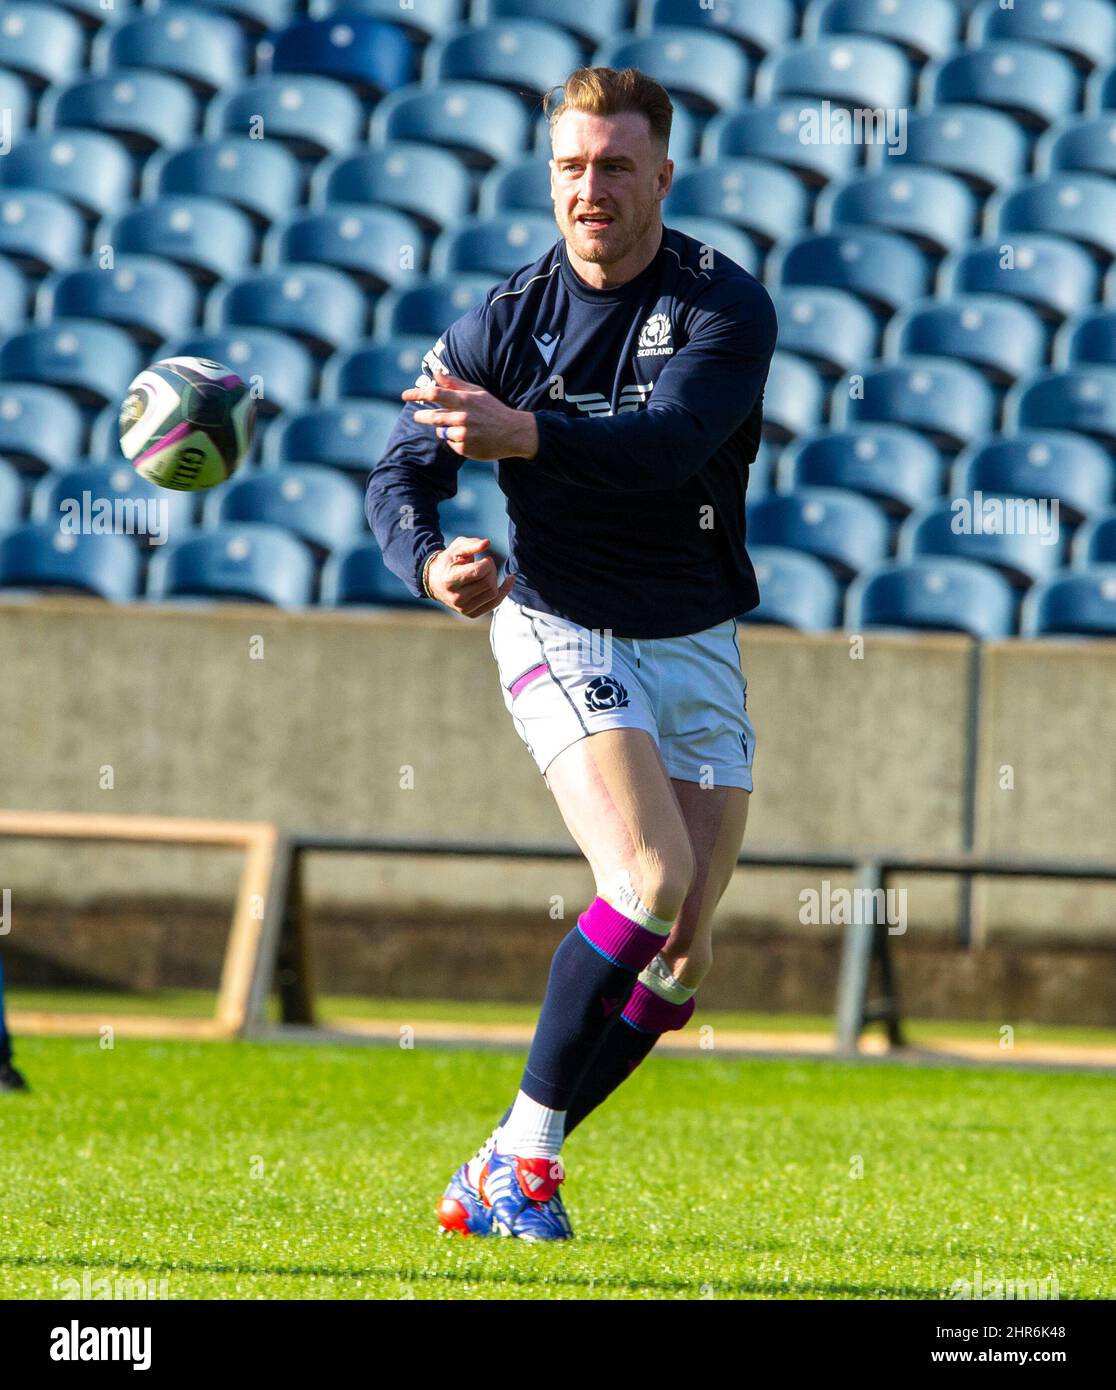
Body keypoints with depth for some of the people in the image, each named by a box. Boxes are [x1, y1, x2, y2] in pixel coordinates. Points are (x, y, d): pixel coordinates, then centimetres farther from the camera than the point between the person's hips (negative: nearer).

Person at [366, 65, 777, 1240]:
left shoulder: (726, 307, -10)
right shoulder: (503, 323, -5)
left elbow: (672, 440, -28)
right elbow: (399, 477, -6)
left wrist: (526, 435, -44)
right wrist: (430, 561, -29)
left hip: (696, 647, 2)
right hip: (560, 629, -2)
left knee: (683, 954, -1)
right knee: (651, 879, -24)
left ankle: (507, 1172, 12)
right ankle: (527, 1147, -13)